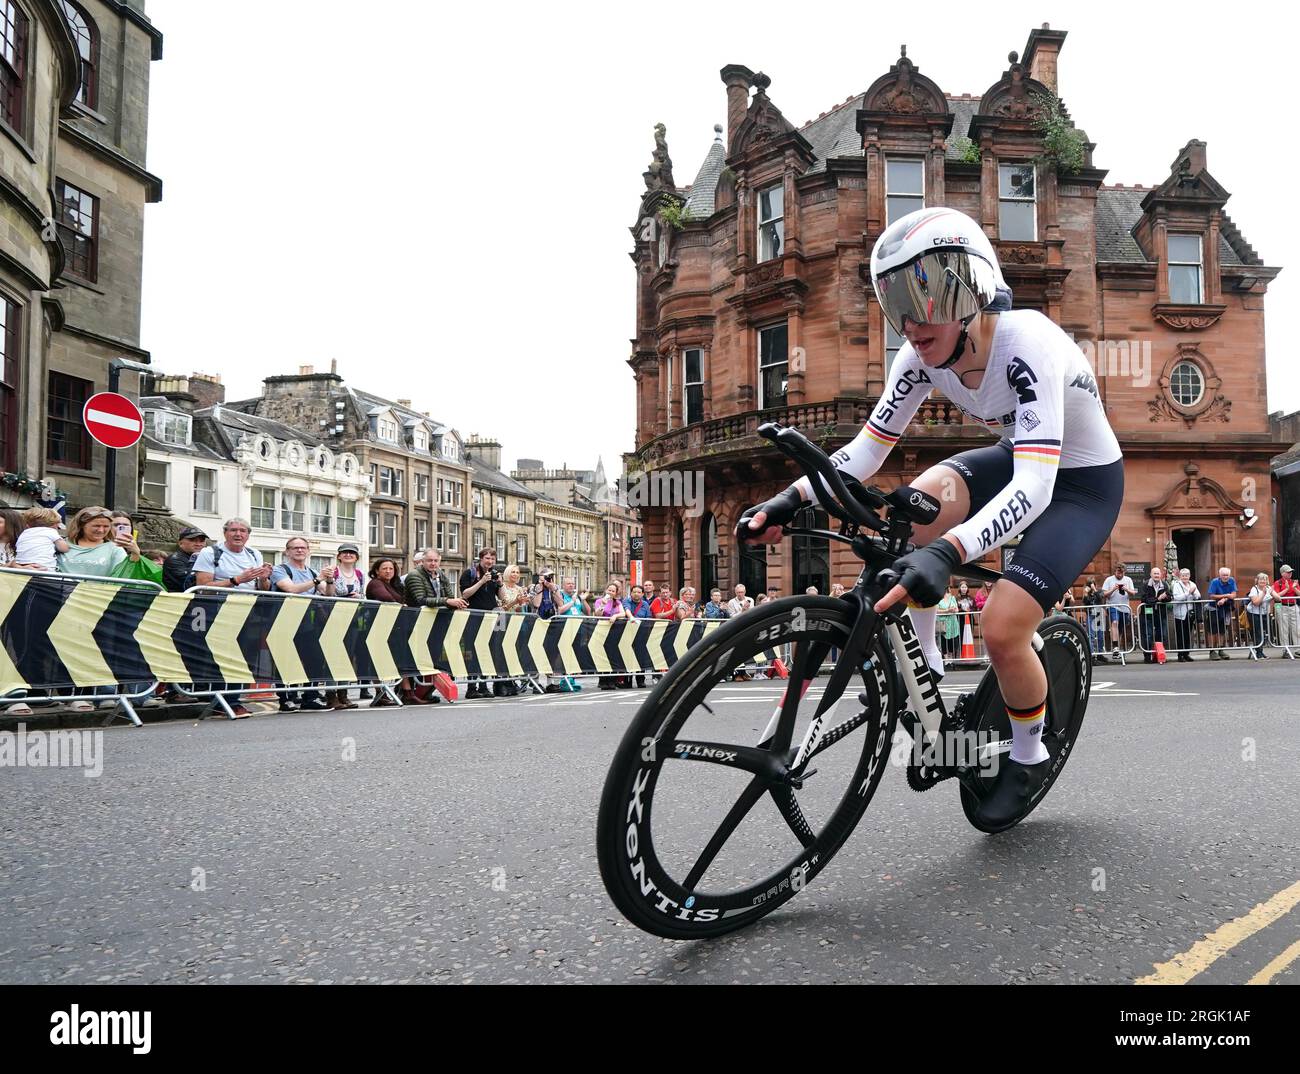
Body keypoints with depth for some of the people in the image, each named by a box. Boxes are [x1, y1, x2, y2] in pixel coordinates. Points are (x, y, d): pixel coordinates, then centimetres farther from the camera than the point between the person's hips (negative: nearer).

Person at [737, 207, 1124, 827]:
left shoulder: (1027, 344, -34)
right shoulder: (923, 356, -15)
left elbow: (1034, 487, -44)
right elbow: (868, 448, -11)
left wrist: (950, 552, -60)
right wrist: (793, 498, -28)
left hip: (1084, 484, -5)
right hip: (1016, 460, 6)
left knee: (1001, 628, -21)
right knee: (917, 508, -27)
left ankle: (1030, 758, 10)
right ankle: (923, 673, -8)